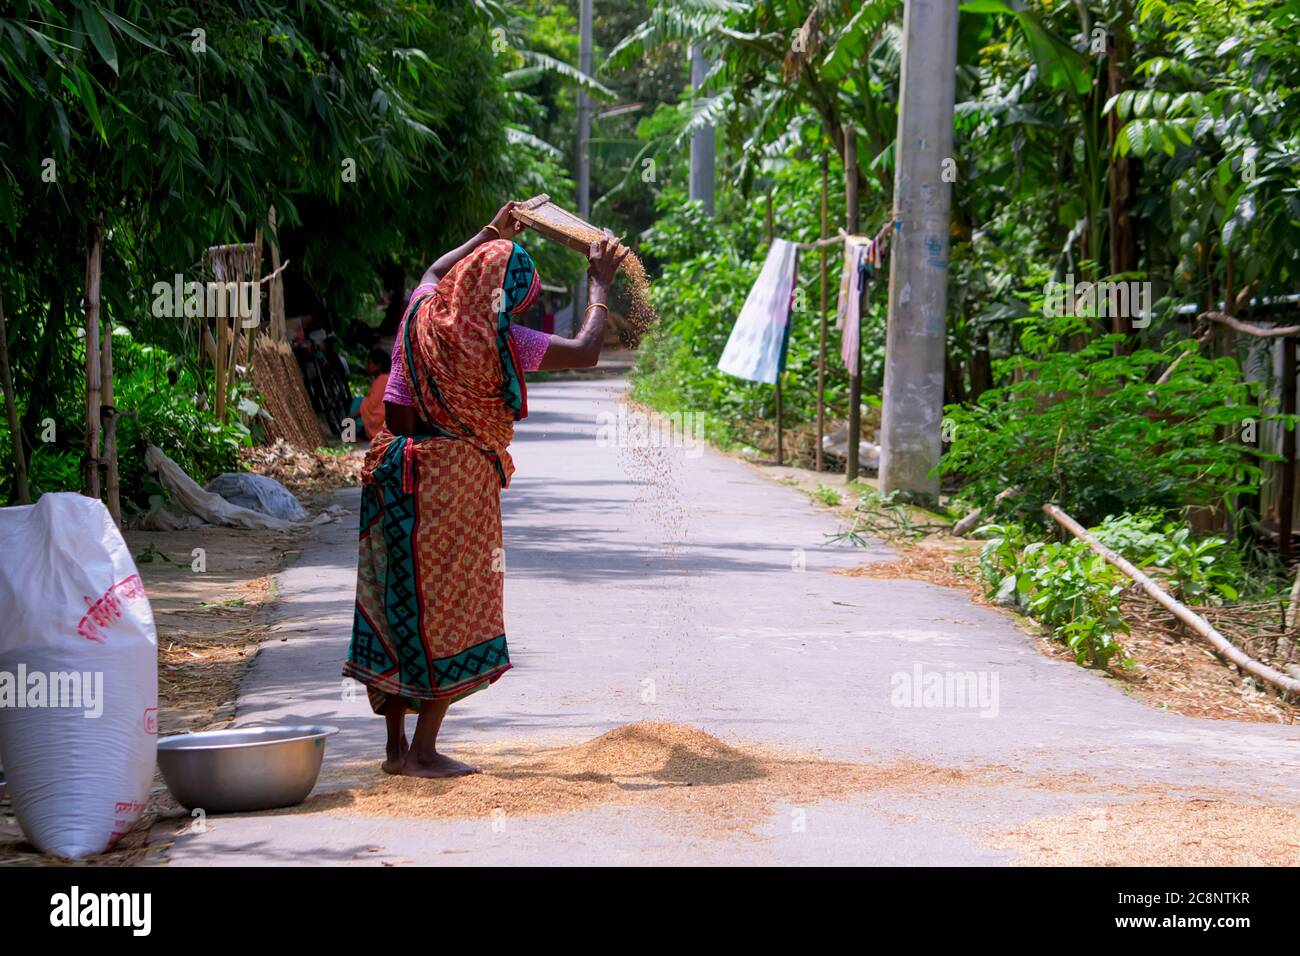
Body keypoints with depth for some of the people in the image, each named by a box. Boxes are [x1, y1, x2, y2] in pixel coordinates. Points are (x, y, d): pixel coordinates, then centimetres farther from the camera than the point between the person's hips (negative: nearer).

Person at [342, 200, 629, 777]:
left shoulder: (422, 310, 5)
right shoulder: (494, 338, -13)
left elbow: (435, 270, 31)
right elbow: (585, 352, -8)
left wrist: (490, 233, 41)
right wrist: (599, 285, 5)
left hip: (395, 466, 7)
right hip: (455, 476, -7)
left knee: (398, 605, 11)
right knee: (448, 609, 1)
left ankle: (396, 746, 16)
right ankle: (423, 751, 0)